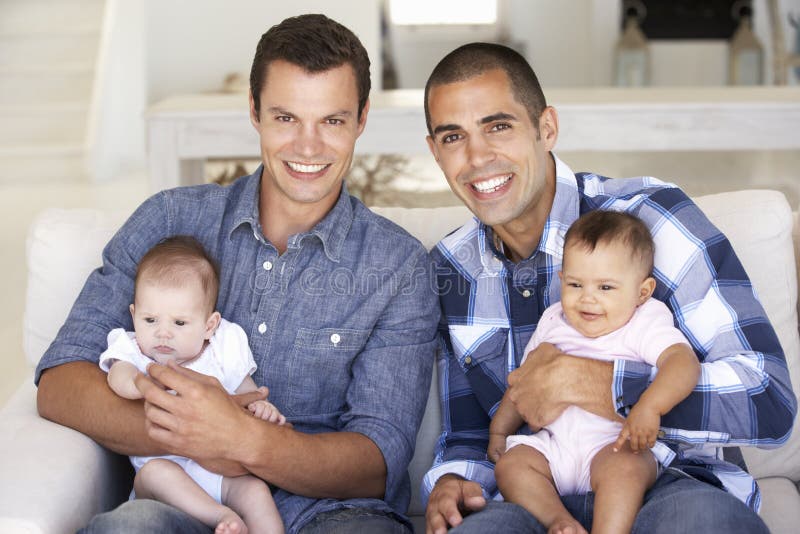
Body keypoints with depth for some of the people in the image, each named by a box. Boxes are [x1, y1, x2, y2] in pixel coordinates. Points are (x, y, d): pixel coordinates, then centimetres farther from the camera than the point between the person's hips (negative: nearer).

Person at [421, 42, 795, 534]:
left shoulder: (647, 216, -8)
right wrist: (448, 484, -6)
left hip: (672, 486, -2)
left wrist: (592, 383, -20)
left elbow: (771, 401, -13)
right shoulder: (452, 270, 9)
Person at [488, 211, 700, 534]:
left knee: (623, 468, -35)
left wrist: (648, 408, -37)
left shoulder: (644, 325, -2)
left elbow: (684, 362, -20)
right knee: (509, 464, -18)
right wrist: (498, 431, 22)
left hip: (618, 444, -5)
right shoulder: (553, 322, 15)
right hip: (553, 443, 5)